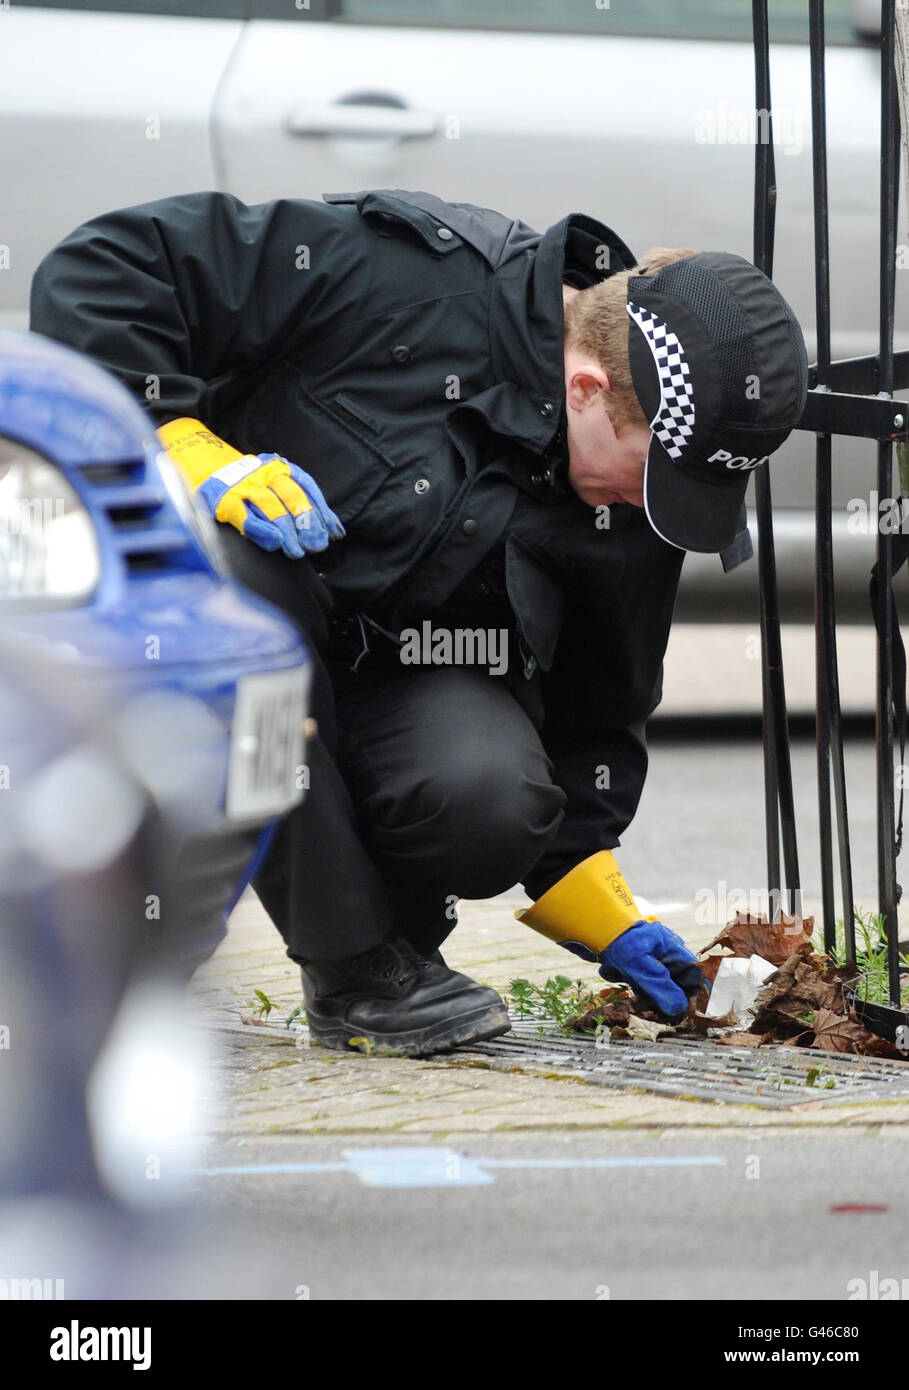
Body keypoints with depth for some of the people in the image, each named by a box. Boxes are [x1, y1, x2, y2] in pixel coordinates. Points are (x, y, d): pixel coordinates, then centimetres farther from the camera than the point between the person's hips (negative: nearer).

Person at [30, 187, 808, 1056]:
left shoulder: (634, 502, -4)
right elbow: (97, 273, -19)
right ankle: (352, 962, -24)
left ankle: (397, 924, 5)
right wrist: (190, 449, -28)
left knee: (490, 800, -34)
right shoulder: (394, 272, -21)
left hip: (408, 684, 2)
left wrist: (610, 926, 6)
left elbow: (593, 715, 11)